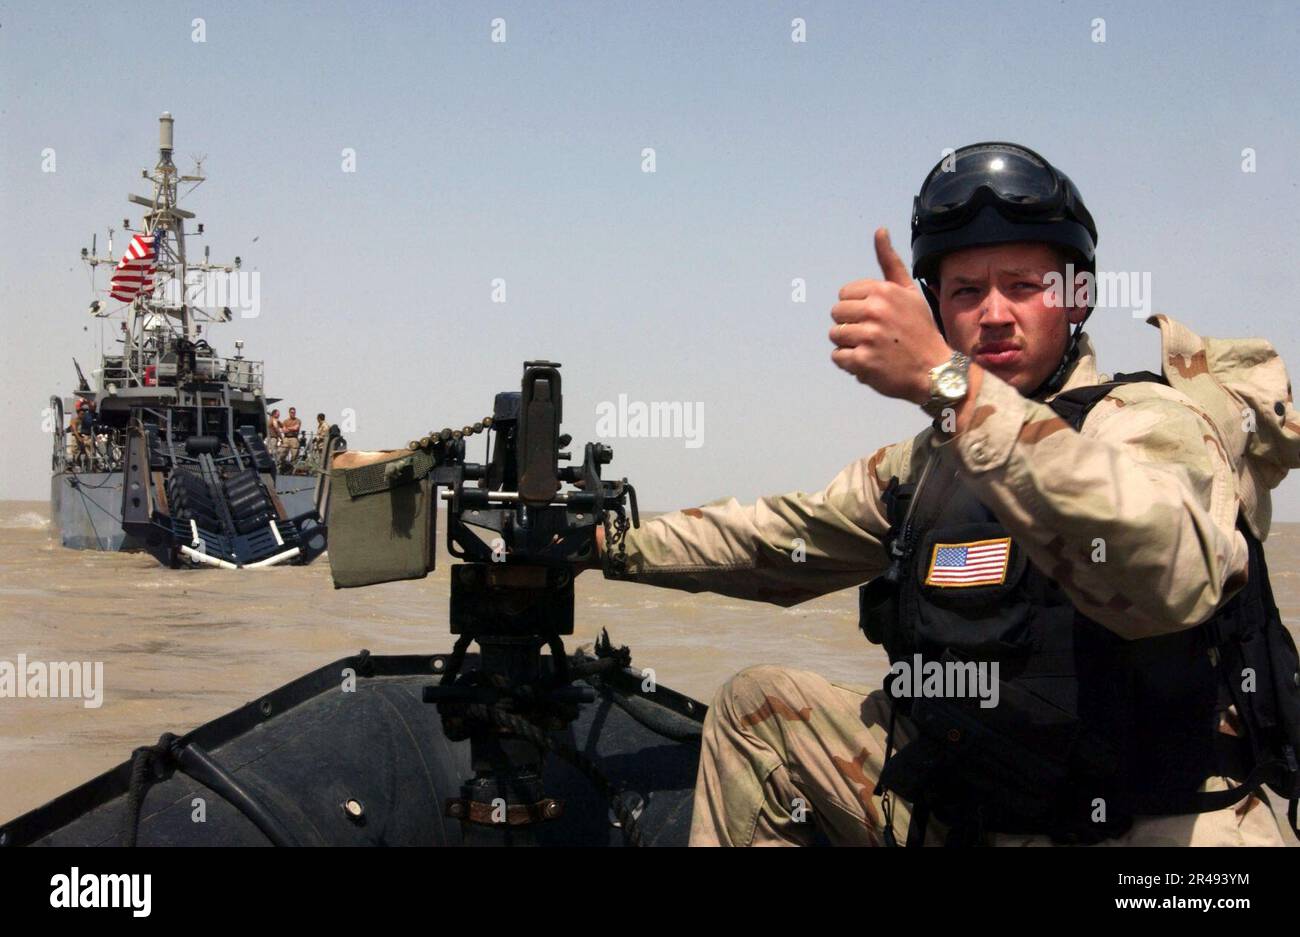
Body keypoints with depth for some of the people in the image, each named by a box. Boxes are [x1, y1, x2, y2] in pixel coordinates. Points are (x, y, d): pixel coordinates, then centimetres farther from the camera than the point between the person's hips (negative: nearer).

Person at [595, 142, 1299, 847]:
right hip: (952, 801, 7)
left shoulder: (1151, 421, -13)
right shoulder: (930, 458, 12)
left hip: (1146, 824, -7)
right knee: (754, 705, 9)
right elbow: (779, 539, 25)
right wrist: (611, 544, 23)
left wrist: (947, 379, -40)